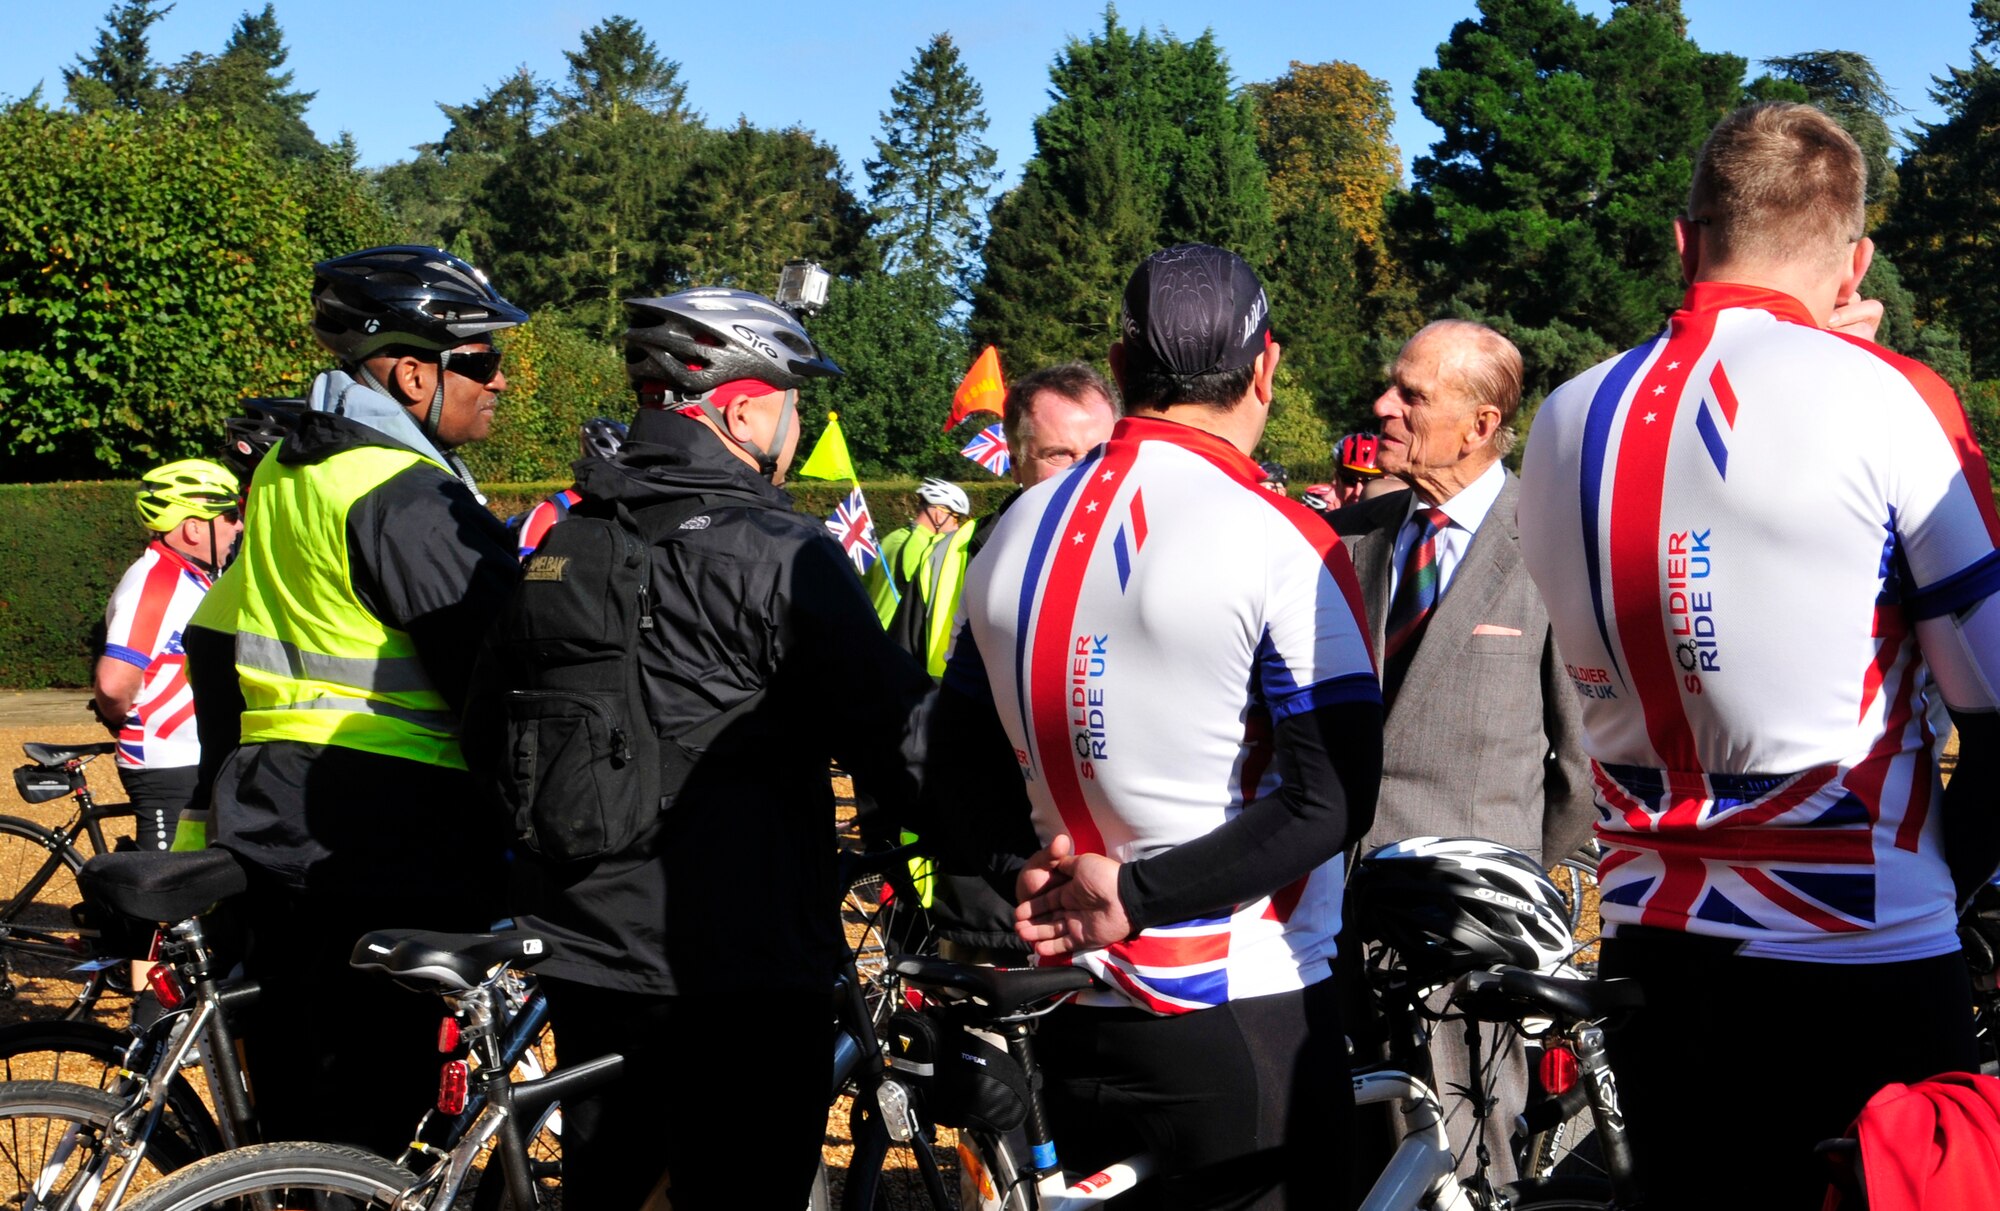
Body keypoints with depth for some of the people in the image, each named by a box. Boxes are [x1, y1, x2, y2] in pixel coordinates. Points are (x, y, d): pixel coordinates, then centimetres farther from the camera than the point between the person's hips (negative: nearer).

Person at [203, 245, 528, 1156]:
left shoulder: (284, 470, 13)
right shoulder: (409, 495, -16)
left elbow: (214, 640, 19)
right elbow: (492, 677, -19)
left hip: (273, 830, 9)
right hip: (388, 837, -9)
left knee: (291, 1113, 16)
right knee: (359, 1136, -3)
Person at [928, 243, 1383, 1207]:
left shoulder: (1016, 538, 6)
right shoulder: (1277, 541, -12)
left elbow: (955, 780, 11)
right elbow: (1332, 799, -17)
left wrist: (1027, 870, -2)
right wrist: (1139, 895, -15)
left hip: (1077, 1012, 6)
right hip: (1243, 1019, -6)